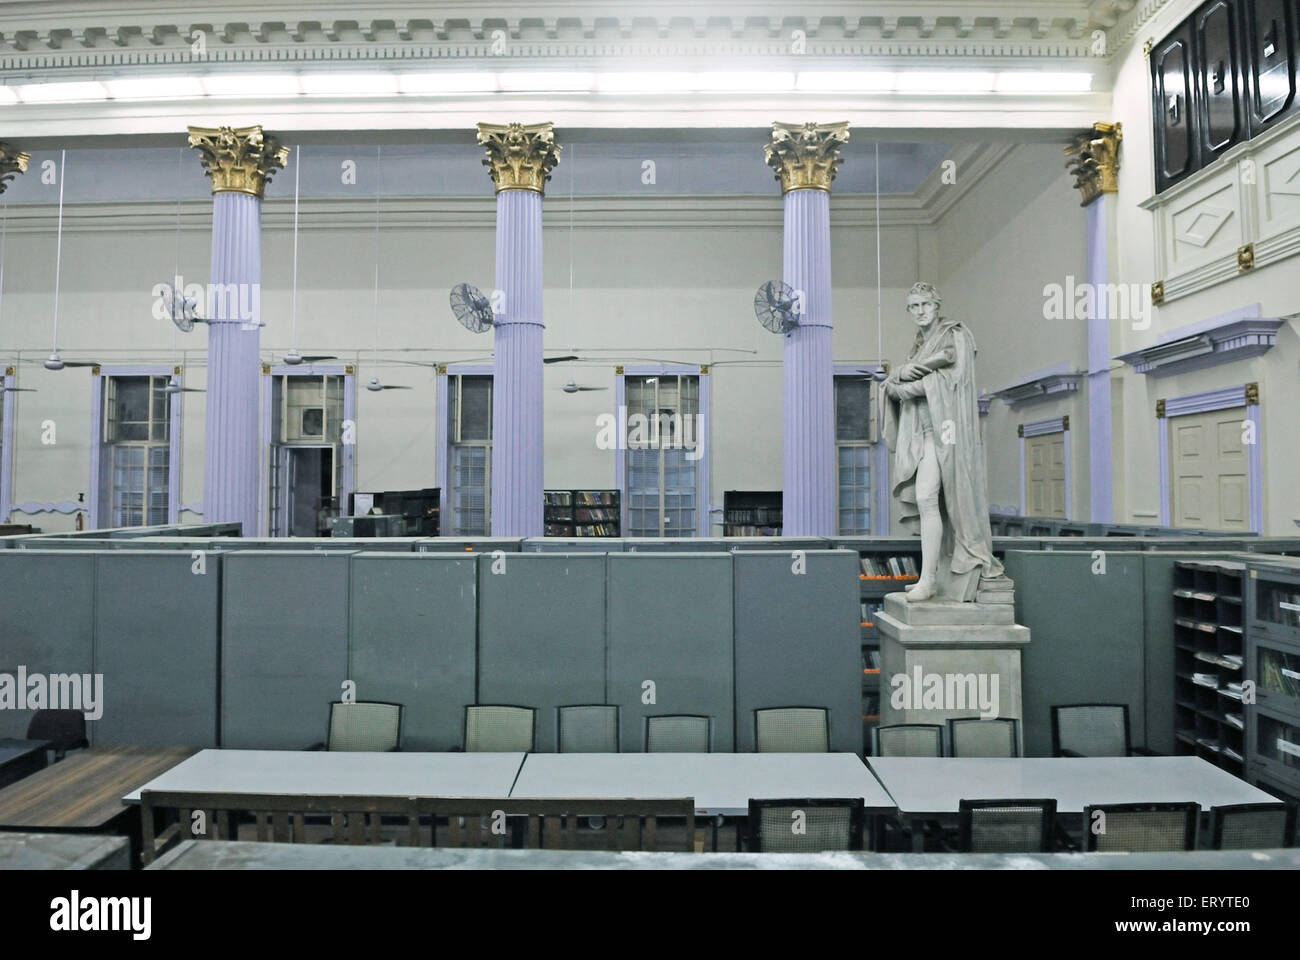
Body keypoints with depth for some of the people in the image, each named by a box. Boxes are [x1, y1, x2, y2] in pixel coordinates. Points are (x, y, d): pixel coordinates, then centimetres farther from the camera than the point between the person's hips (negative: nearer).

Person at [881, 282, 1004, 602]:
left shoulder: (956, 335, 1)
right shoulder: (919, 344, 22)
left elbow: (951, 375, -13)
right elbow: (890, 383, 14)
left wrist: (909, 386, -9)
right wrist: (902, 374, -8)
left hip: (943, 426, -7)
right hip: (921, 431, 7)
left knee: (926, 498, -17)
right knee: (930, 502, 5)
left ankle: (928, 580, -17)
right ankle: (936, 575, 11)